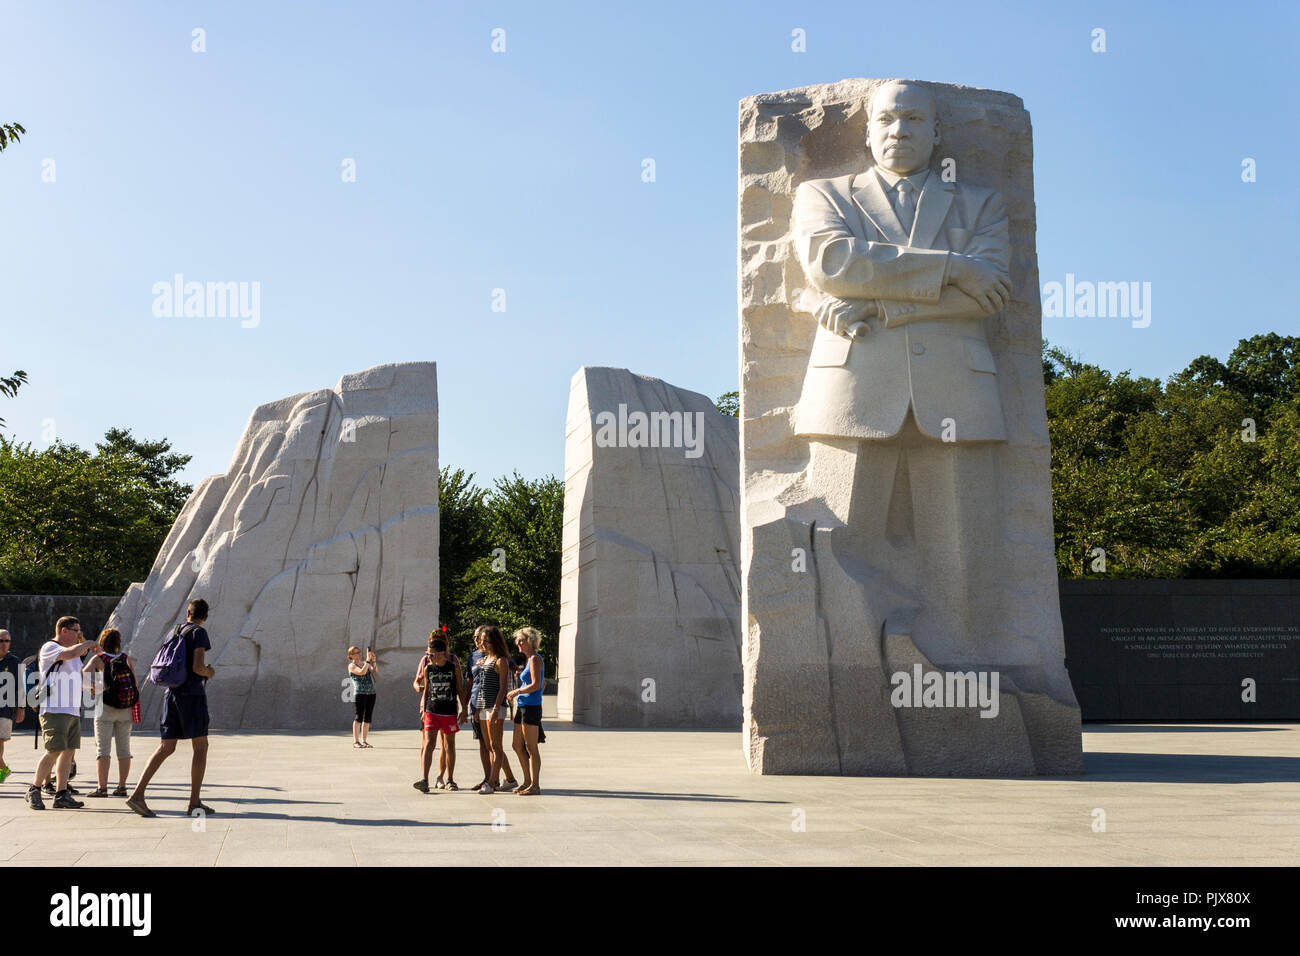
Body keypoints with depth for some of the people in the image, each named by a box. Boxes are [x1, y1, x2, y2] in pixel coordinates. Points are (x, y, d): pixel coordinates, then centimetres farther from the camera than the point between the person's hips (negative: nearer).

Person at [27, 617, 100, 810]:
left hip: (73, 711, 9)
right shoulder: (49, 648, -5)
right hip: (54, 711, -9)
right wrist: (88, 644, -7)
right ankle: (34, 790, 2)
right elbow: (72, 653, -24)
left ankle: (61, 795, 7)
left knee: (69, 751, 4)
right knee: (54, 751, -12)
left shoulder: (72, 653, 23)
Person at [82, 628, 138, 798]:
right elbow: (135, 684, 3)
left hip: (105, 709, -3)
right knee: (124, 749, 7)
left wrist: (91, 686, -1)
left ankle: (102, 787, -5)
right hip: (125, 710, 3)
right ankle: (122, 786, 7)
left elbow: (84, 673, -19)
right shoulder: (126, 659, 4)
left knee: (103, 749, -1)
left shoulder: (98, 659, -4)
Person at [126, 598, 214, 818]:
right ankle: (194, 802, 4)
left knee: (166, 748, 6)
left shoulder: (174, 633, 16)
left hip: (171, 694, 6)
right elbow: (197, 667, -18)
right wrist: (210, 672, 4)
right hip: (192, 695, -6)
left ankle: (138, 793, -7)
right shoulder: (199, 633, -6)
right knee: (200, 747, 4)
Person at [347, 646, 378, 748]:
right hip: (360, 693, -6)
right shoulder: (352, 666, 0)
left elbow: (375, 670, 6)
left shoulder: (365, 664, 19)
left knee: (368, 717, 5)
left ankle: (364, 741, 10)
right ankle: (355, 741, -4)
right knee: (359, 716, -8)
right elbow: (362, 672, -17)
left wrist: (374, 660, -6)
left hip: (371, 693, 6)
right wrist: (368, 660, -17)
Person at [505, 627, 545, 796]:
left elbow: (536, 685, -19)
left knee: (531, 748, -5)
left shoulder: (535, 659, -11)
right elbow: (543, 683, 24)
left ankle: (535, 785, 0)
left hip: (531, 707, -10)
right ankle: (528, 781, 20)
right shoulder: (528, 659, 17)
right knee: (517, 745, 13)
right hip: (522, 706, 10)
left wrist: (517, 692, -11)